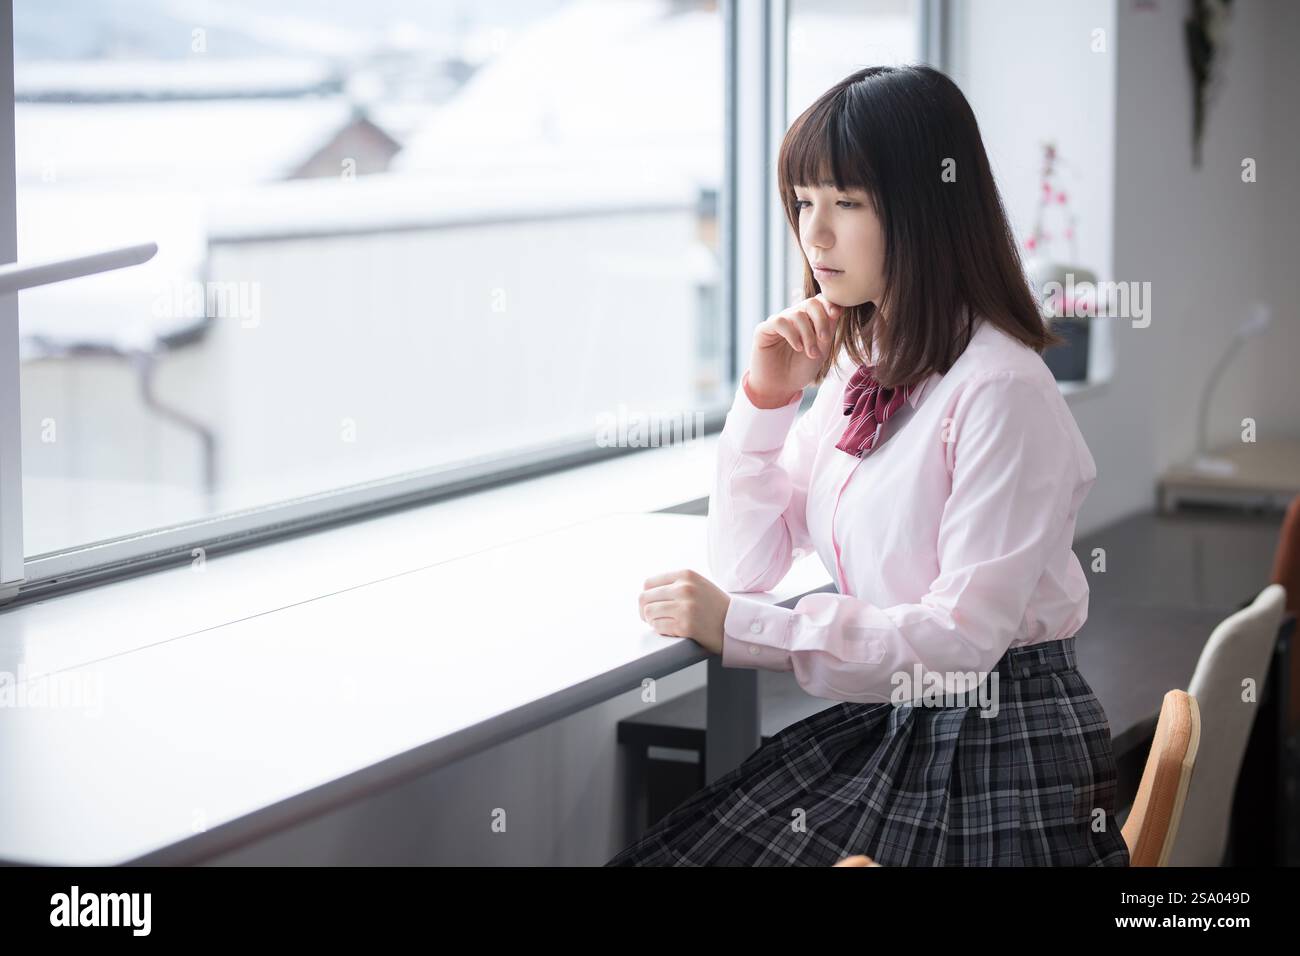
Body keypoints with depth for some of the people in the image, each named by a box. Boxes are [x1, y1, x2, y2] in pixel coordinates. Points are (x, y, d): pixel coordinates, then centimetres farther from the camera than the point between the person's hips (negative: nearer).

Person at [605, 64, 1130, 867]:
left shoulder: (1000, 389, -19)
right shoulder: (857, 366, 7)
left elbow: (966, 633, -23)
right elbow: (745, 565, 9)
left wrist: (740, 627, -22)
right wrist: (765, 401, -5)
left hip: (999, 745, -7)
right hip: (884, 723, 7)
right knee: (665, 853, -6)